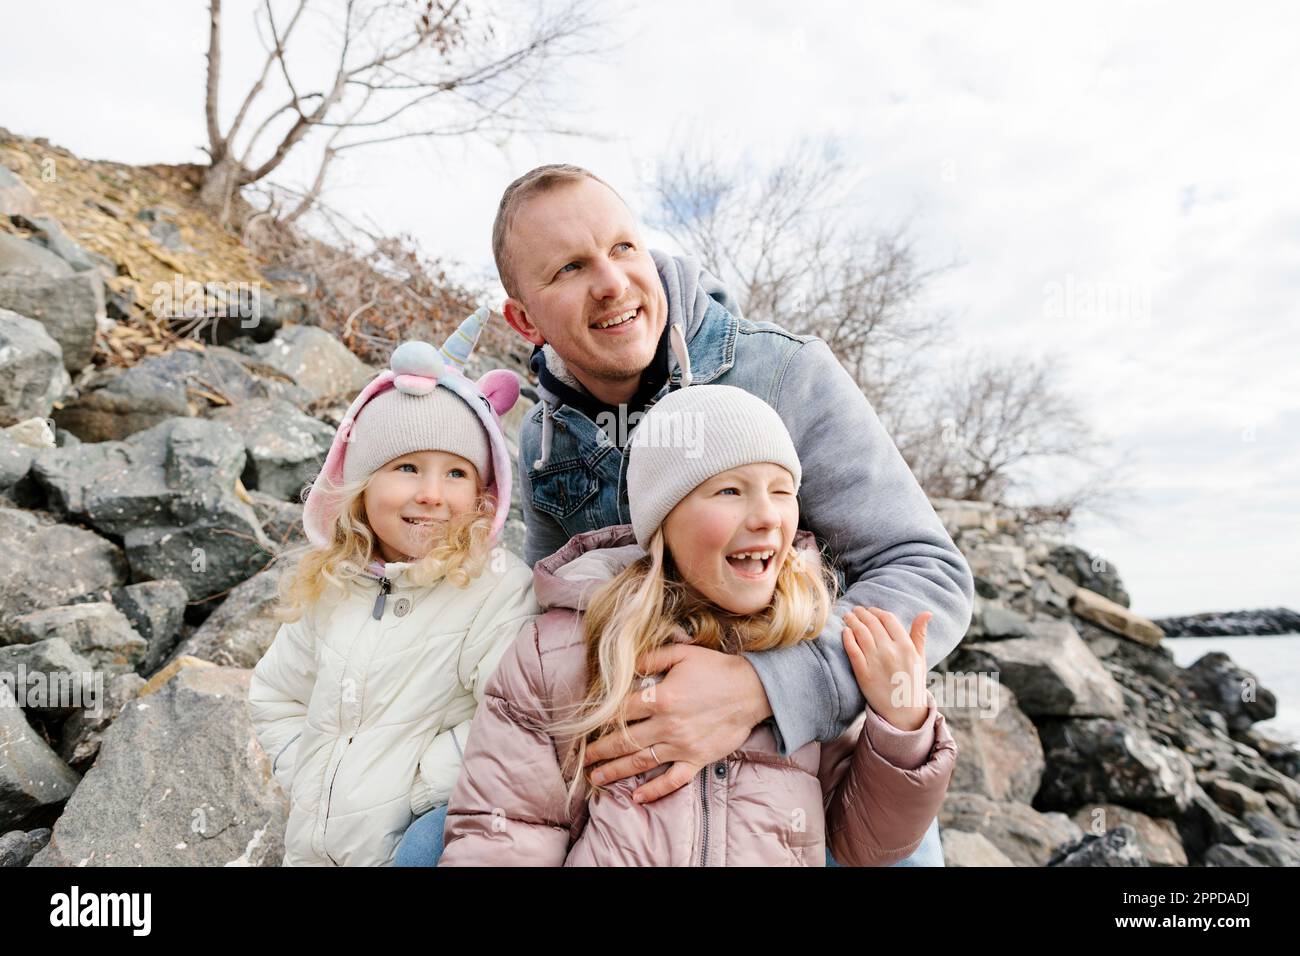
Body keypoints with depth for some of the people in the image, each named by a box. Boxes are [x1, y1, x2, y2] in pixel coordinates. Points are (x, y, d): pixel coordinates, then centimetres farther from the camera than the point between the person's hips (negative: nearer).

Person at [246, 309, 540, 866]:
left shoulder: (496, 590, -21)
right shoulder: (330, 586, -2)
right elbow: (274, 695, 11)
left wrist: (415, 782, -22)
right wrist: (304, 778, 2)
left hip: (413, 843, -5)